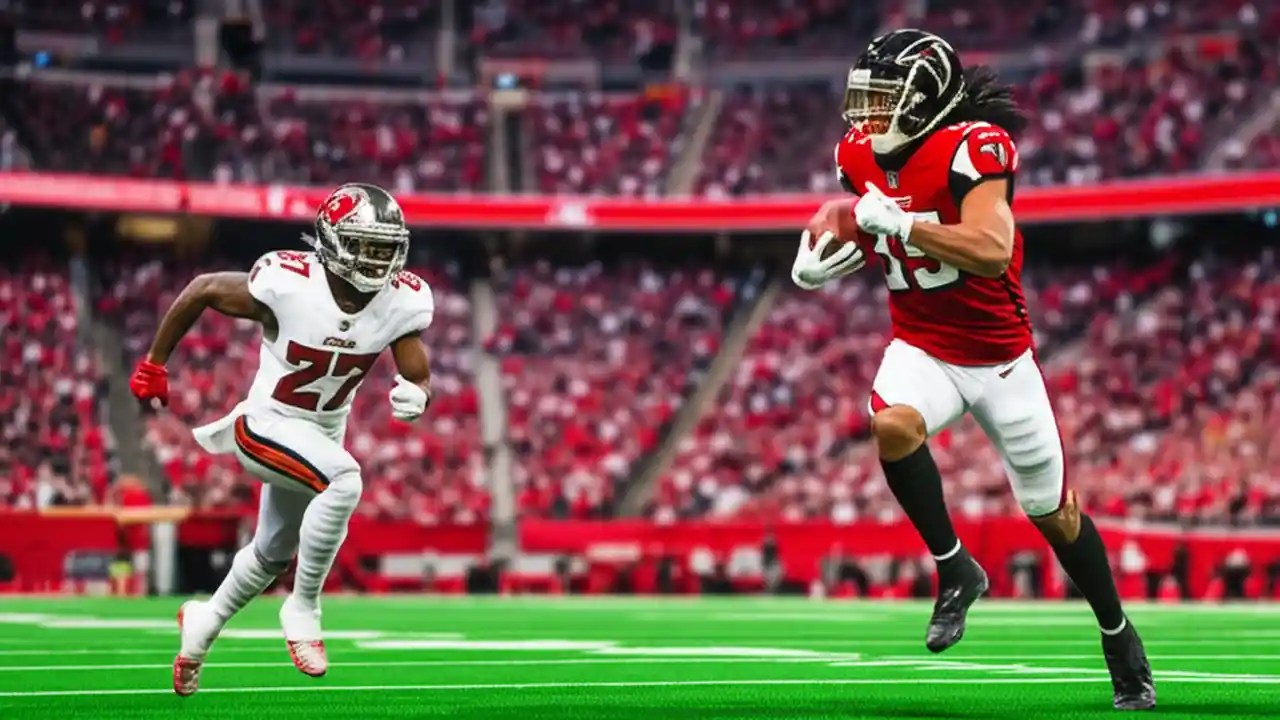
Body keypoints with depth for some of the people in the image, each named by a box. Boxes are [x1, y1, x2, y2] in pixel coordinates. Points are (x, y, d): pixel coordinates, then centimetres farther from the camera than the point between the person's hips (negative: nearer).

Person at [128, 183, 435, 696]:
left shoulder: (401, 302, -17)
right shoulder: (287, 284, -28)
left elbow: (419, 378, -11)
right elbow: (201, 290, -14)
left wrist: (414, 395, -37)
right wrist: (153, 365, -5)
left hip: (325, 430, 6)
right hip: (268, 424, -6)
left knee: (273, 554, 23)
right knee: (344, 478, -33)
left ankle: (204, 621, 50)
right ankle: (303, 608, -16)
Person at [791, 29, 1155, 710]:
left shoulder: (974, 147, -23)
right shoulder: (859, 154, -3)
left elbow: (990, 251, -37)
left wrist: (899, 221, -36)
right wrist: (824, 258, -1)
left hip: (999, 354, -4)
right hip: (921, 347, 4)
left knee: (1054, 513, 8)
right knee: (892, 425, -32)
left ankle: (1118, 635, 32)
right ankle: (954, 570, -11)